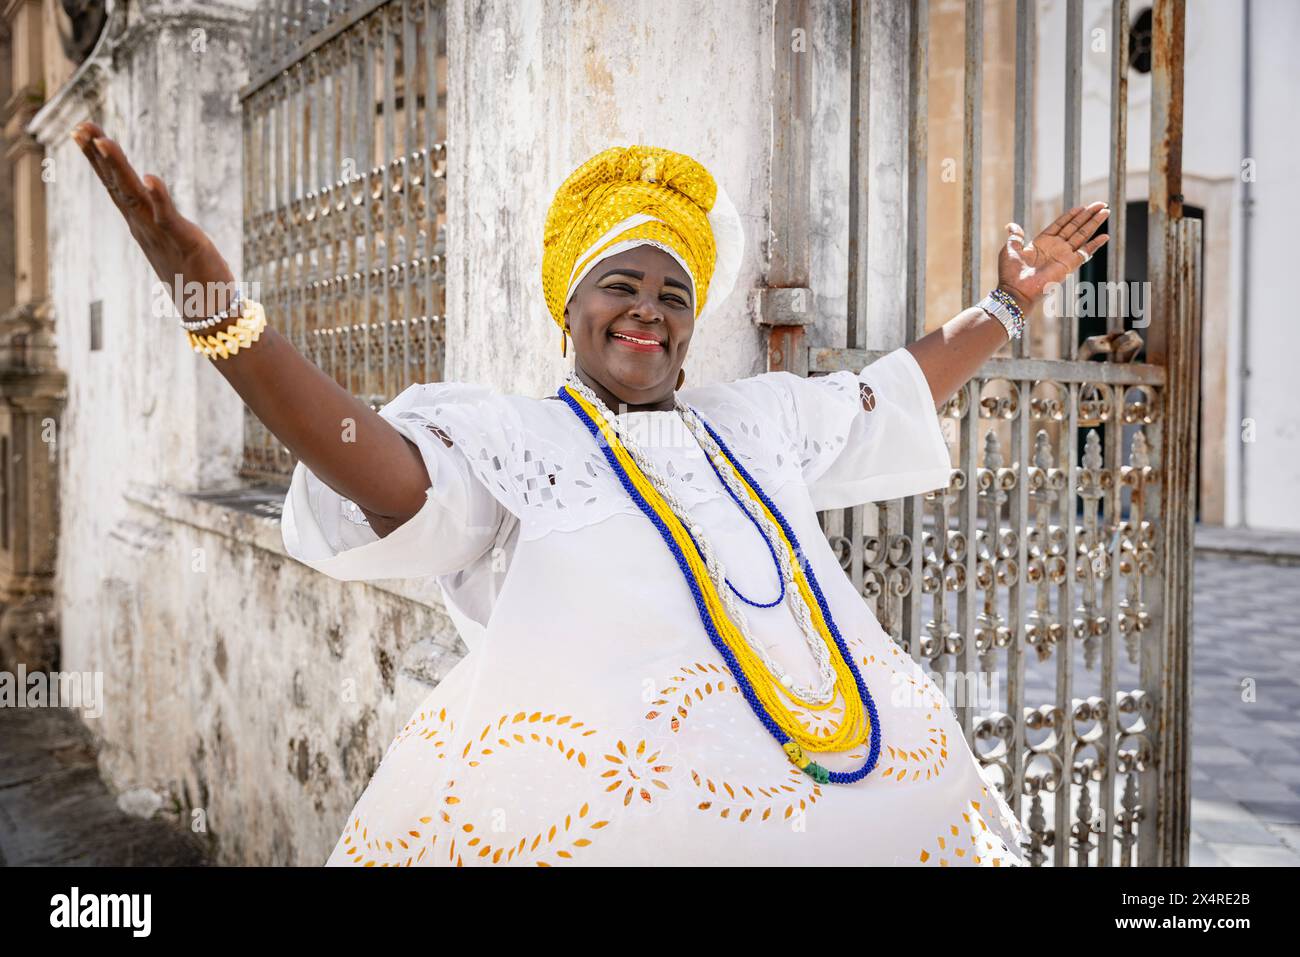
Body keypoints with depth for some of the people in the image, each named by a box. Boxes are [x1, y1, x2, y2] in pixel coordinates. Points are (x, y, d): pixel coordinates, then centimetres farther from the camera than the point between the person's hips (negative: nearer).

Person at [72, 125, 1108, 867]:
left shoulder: (757, 417, 17)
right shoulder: (505, 437, -2)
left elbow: (892, 389, 29)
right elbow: (385, 470, -20)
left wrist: (1007, 304, 32)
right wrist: (218, 307, -33)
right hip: (612, 810, -5)